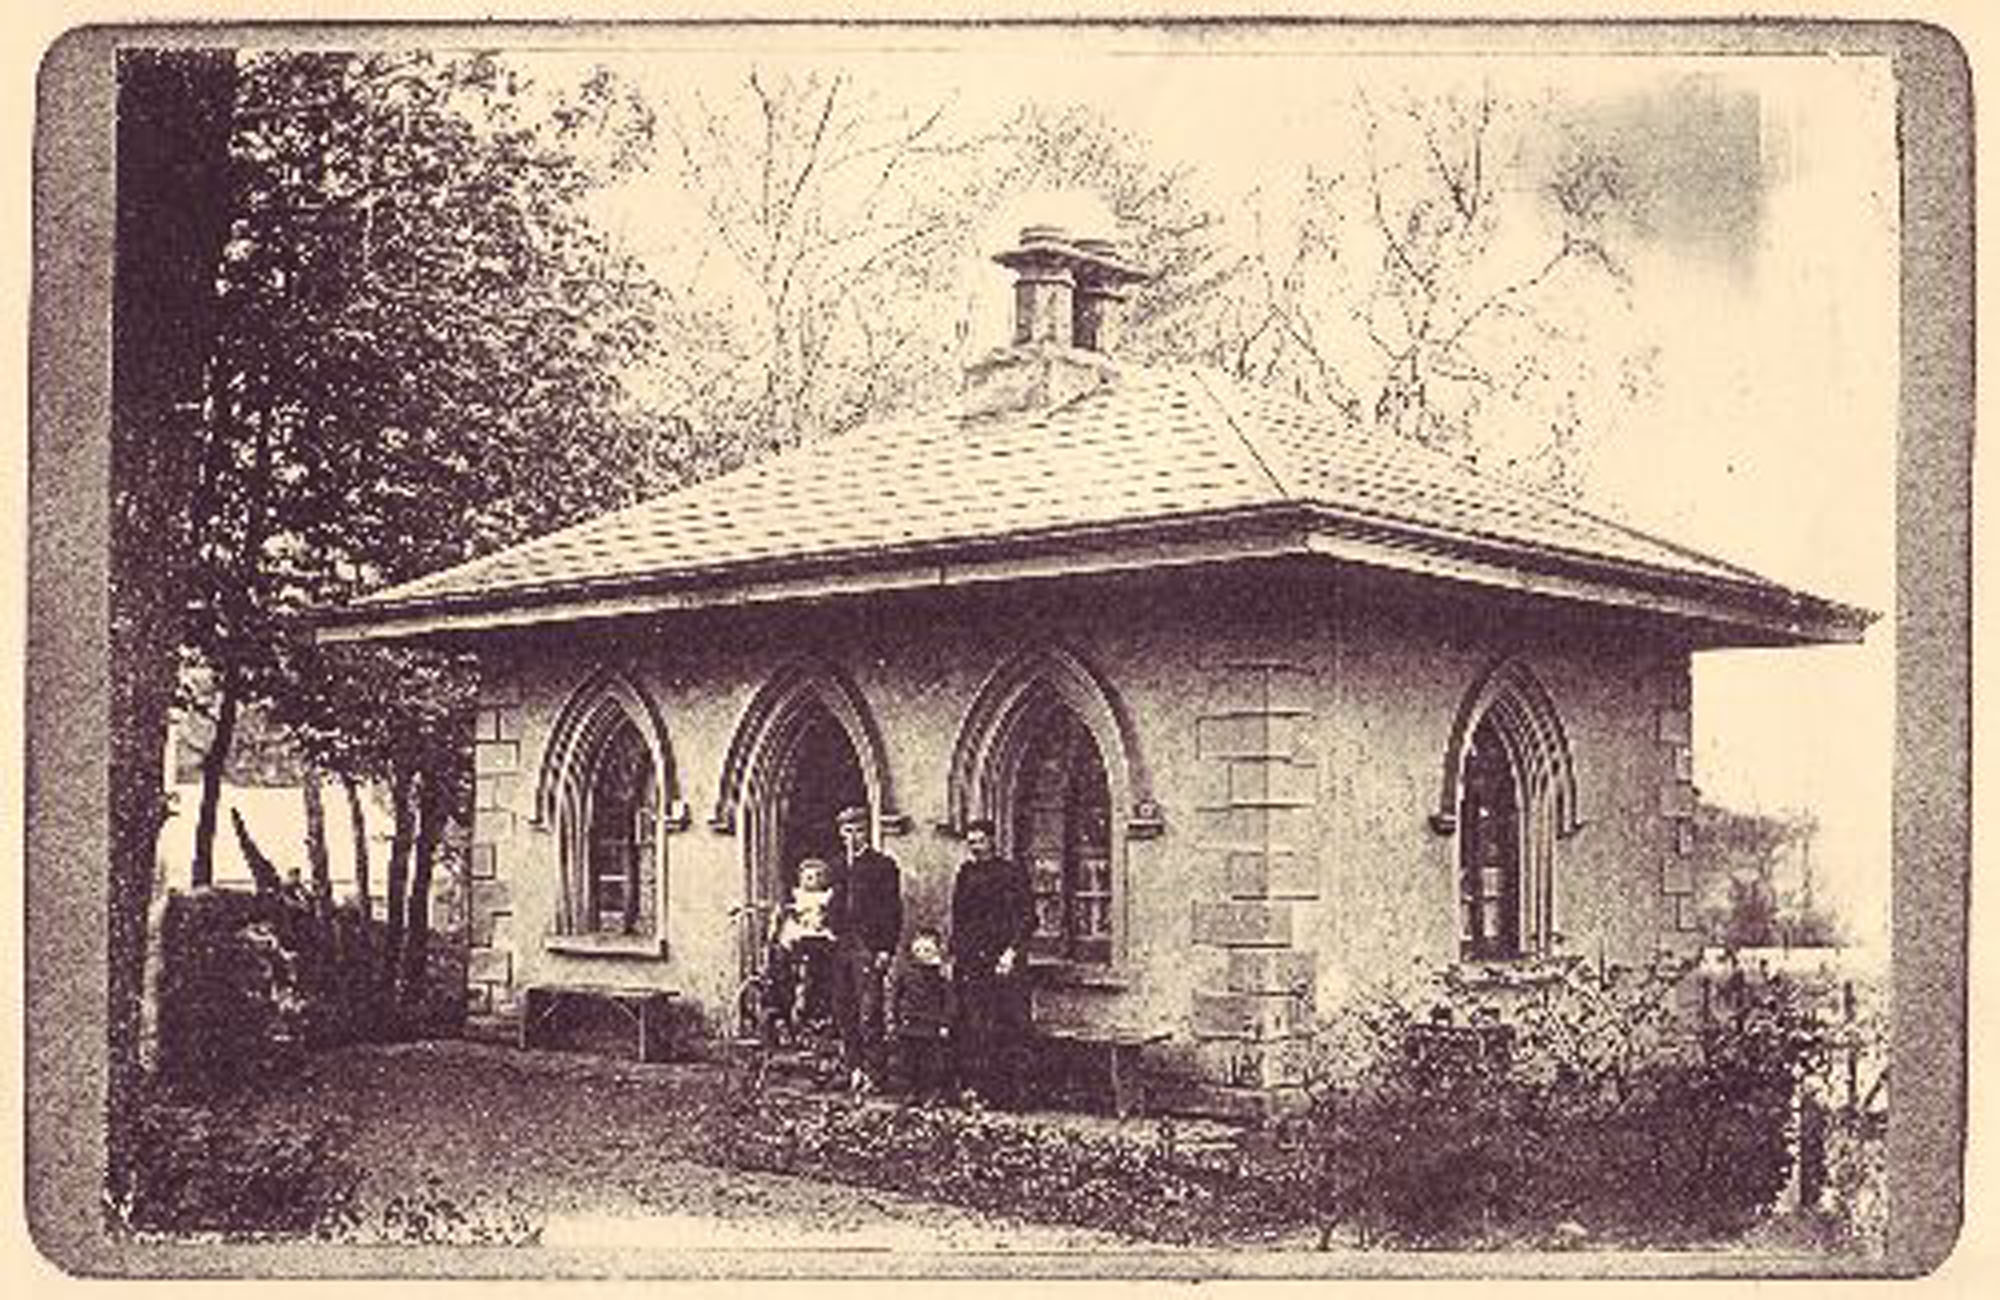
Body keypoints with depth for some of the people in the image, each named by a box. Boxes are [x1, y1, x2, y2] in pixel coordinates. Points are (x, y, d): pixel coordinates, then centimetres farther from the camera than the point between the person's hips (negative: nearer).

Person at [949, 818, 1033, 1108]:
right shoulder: (966, 873, 14)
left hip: (1001, 959, -5)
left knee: (1004, 1027, -5)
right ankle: (973, 1085, 7)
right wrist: (954, 955, 14)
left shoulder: (1011, 874, -2)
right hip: (970, 961, 5)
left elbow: (1027, 918, -5)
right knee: (971, 1026, 2)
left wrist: (1011, 952, -14)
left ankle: (1006, 1092, -1)